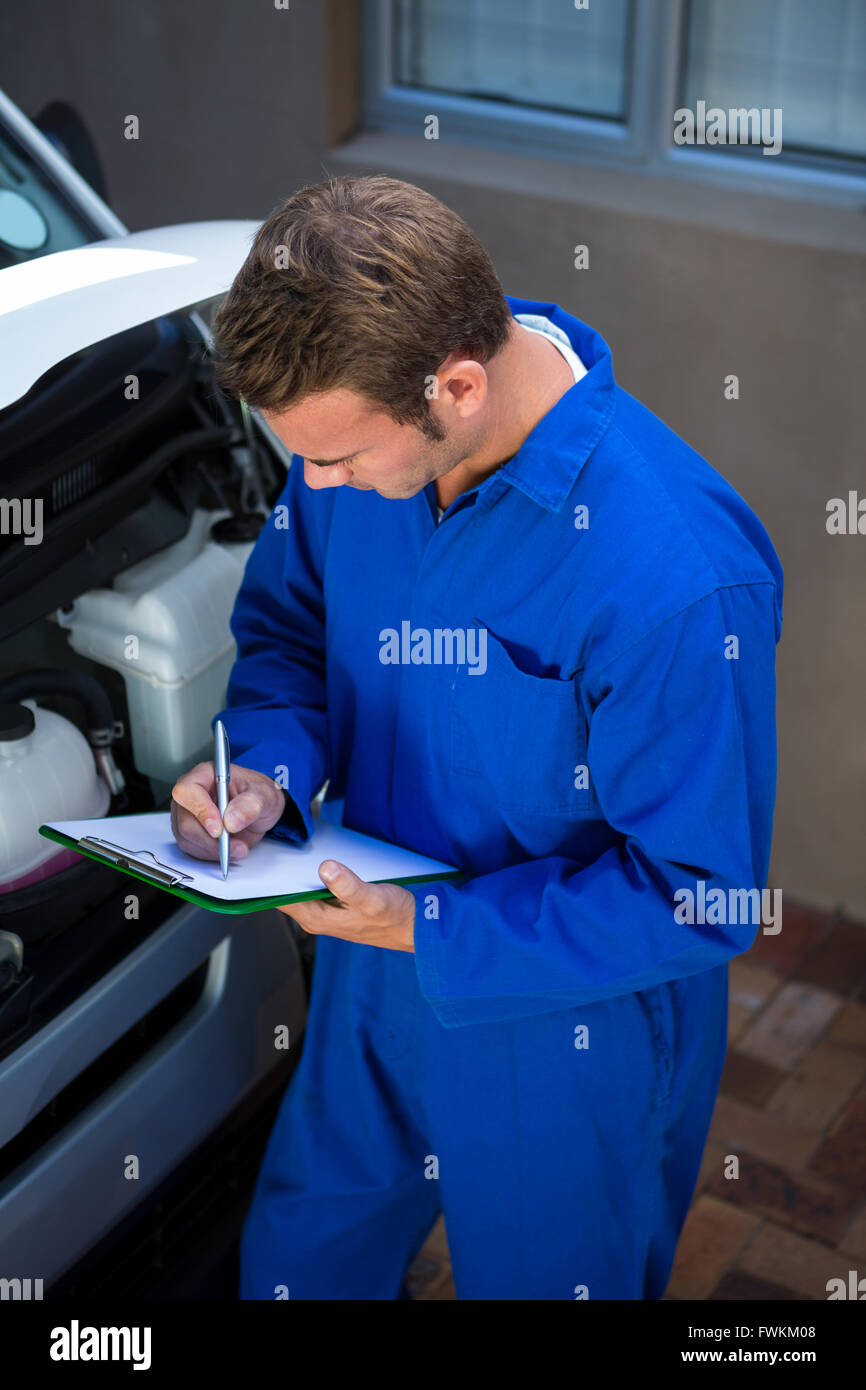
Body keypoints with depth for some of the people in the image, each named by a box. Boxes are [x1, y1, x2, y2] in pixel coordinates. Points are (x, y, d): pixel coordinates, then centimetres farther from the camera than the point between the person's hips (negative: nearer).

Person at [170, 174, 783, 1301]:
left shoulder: (679, 583, -35)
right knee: (295, 1262, 27)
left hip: (567, 1049, -5)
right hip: (366, 991, 6)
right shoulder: (362, 416, -14)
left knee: (535, 1278, 22)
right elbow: (288, 623, 6)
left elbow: (701, 899, -25)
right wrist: (268, 766, -15)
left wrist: (433, 932, -27)